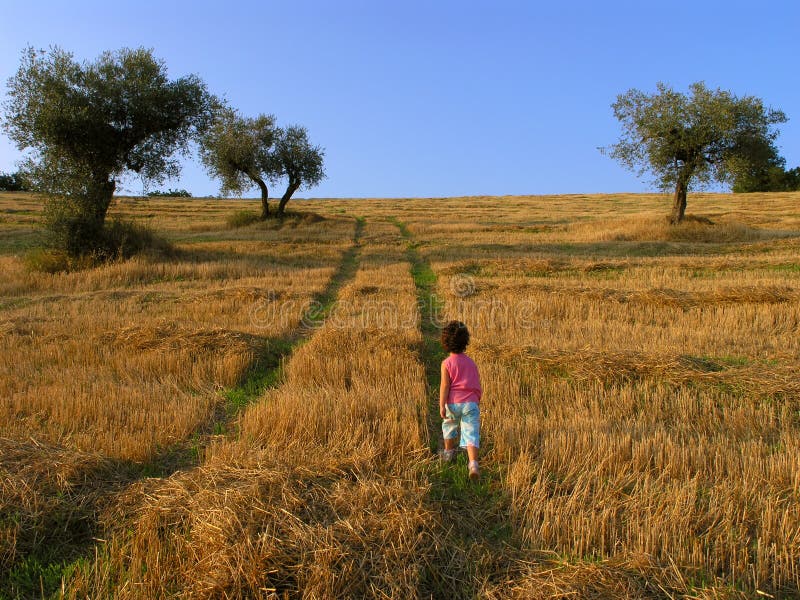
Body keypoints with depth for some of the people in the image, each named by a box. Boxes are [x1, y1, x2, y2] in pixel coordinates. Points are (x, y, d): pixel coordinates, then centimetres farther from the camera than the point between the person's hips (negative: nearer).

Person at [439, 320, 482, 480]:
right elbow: (478, 384, 17)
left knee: (449, 426, 25)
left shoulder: (447, 363, -1)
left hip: (453, 403, -1)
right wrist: (477, 402, 31)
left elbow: (445, 385, -9)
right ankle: (473, 464, -23)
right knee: (471, 435, -5)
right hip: (471, 403, 2)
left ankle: (448, 452, 43)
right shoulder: (471, 362, 12)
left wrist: (442, 406, -12)